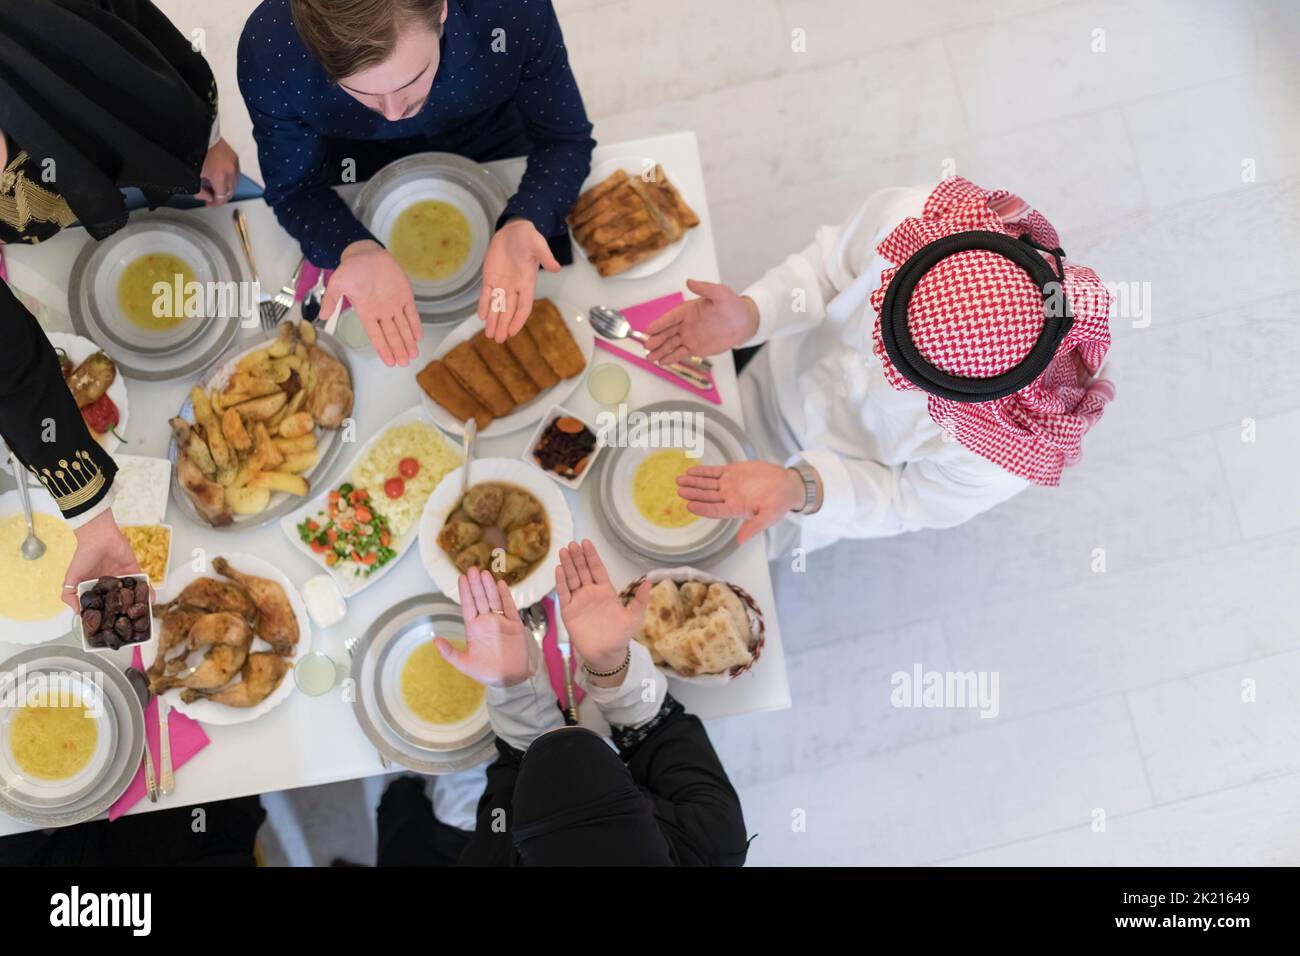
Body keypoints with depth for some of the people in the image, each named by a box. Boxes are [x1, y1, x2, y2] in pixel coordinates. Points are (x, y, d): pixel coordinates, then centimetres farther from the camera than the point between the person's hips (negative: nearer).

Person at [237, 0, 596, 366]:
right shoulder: (269, 52, -36)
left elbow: (565, 140, -24)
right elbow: (293, 187, -20)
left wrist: (524, 224, -45)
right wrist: (357, 251, -43)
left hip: (493, 157, 0)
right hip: (367, 186, 0)